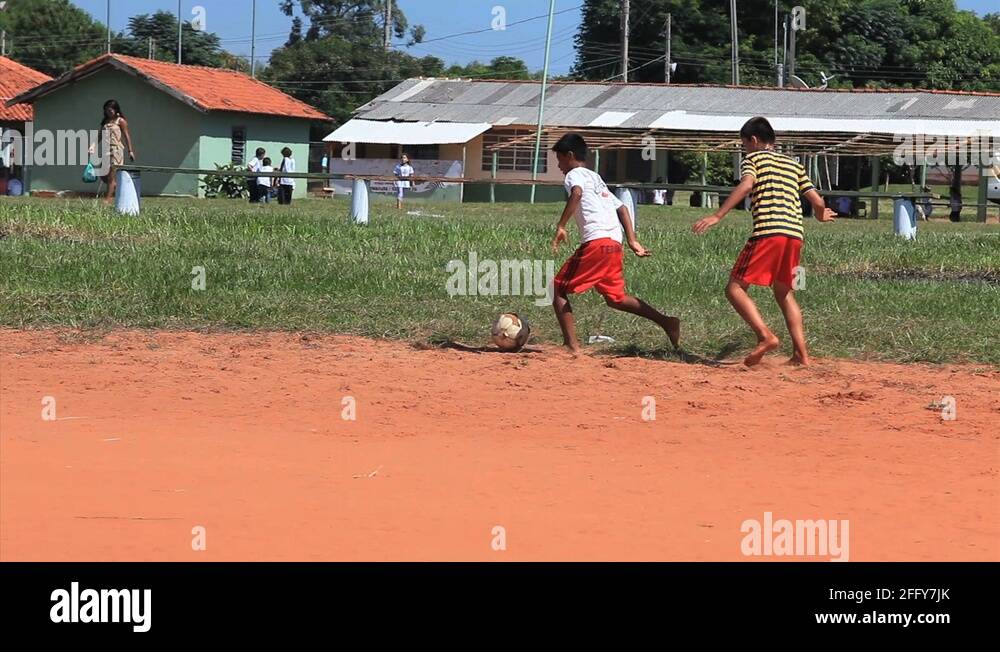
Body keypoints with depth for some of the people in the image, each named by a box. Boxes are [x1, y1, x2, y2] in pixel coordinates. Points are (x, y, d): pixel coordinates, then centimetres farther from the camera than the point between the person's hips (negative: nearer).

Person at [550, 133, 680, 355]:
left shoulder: (575, 174, 4)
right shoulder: (597, 179, 30)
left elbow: (576, 193, -20)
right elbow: (621, 208, 25)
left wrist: (561, 226, -23)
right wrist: (632, 241, 19)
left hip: (596, 242, -8)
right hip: (615, 245, 8)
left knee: (558, 289, -1)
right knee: (614, 298, 20)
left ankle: (571, 344, -11)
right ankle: (665, 322, 9)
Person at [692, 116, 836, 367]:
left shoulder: (753, 158, 9)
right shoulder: (794, 165, 25)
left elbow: (746, 185, -12)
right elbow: (818, 202, 20)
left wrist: (717, 216, -17)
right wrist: (822, 214, 44)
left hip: (767, 233, -6)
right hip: (795, 234, 6)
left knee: (735, 288, -2)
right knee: (784, 293, 21)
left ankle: (766, 336, -20)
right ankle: (801, 354, 13)